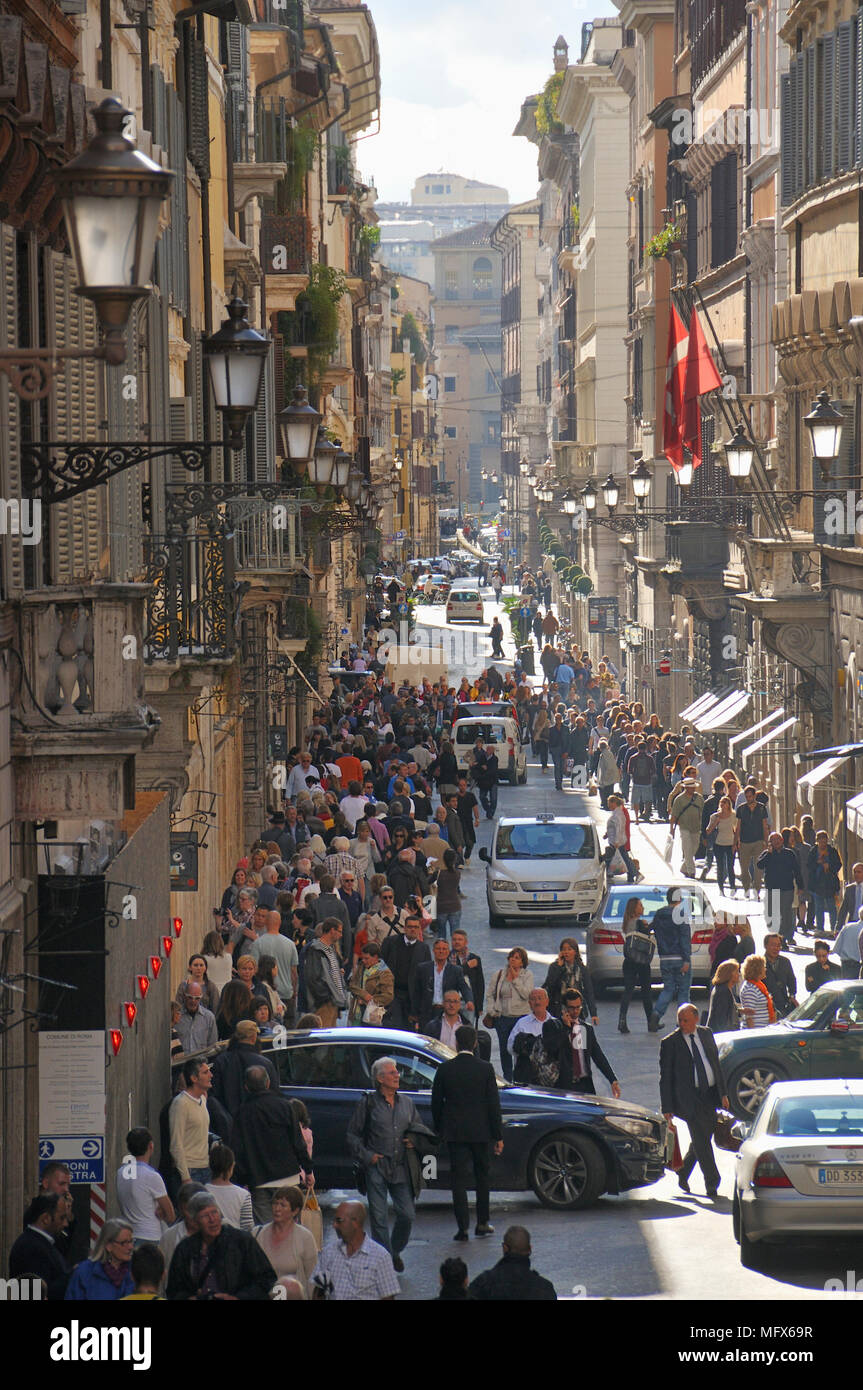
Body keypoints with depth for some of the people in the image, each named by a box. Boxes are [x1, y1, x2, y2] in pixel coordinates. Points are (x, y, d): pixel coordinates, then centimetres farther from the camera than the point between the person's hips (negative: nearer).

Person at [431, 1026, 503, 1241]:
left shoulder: (445, 1069, -4)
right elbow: (493, 1104, -5)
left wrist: (439, 1129, 16)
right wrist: (498, 1136, 1)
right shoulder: (485, 1069, -7)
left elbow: (436, 1103, 2)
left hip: (455, 1132, 0)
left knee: (459, 1178, 2)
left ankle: (463, 1227, -5)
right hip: (481, 1132, 0)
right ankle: (482, 1222, 22)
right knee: (482, 1176, 16)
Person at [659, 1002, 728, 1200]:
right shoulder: (670, 1043, -6)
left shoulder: (706, 1034, 8)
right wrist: (667, 1107, -8)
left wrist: (723, 1093, 12)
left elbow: (716, 1063, 16)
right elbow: (665, 1077, -5)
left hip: (710, 1095, 5)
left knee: (702, 1139, 13)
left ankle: (683, 1173, 34)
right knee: (702, 1141, -9)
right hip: (689, 1098, -5)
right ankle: (712, 1185, -4)